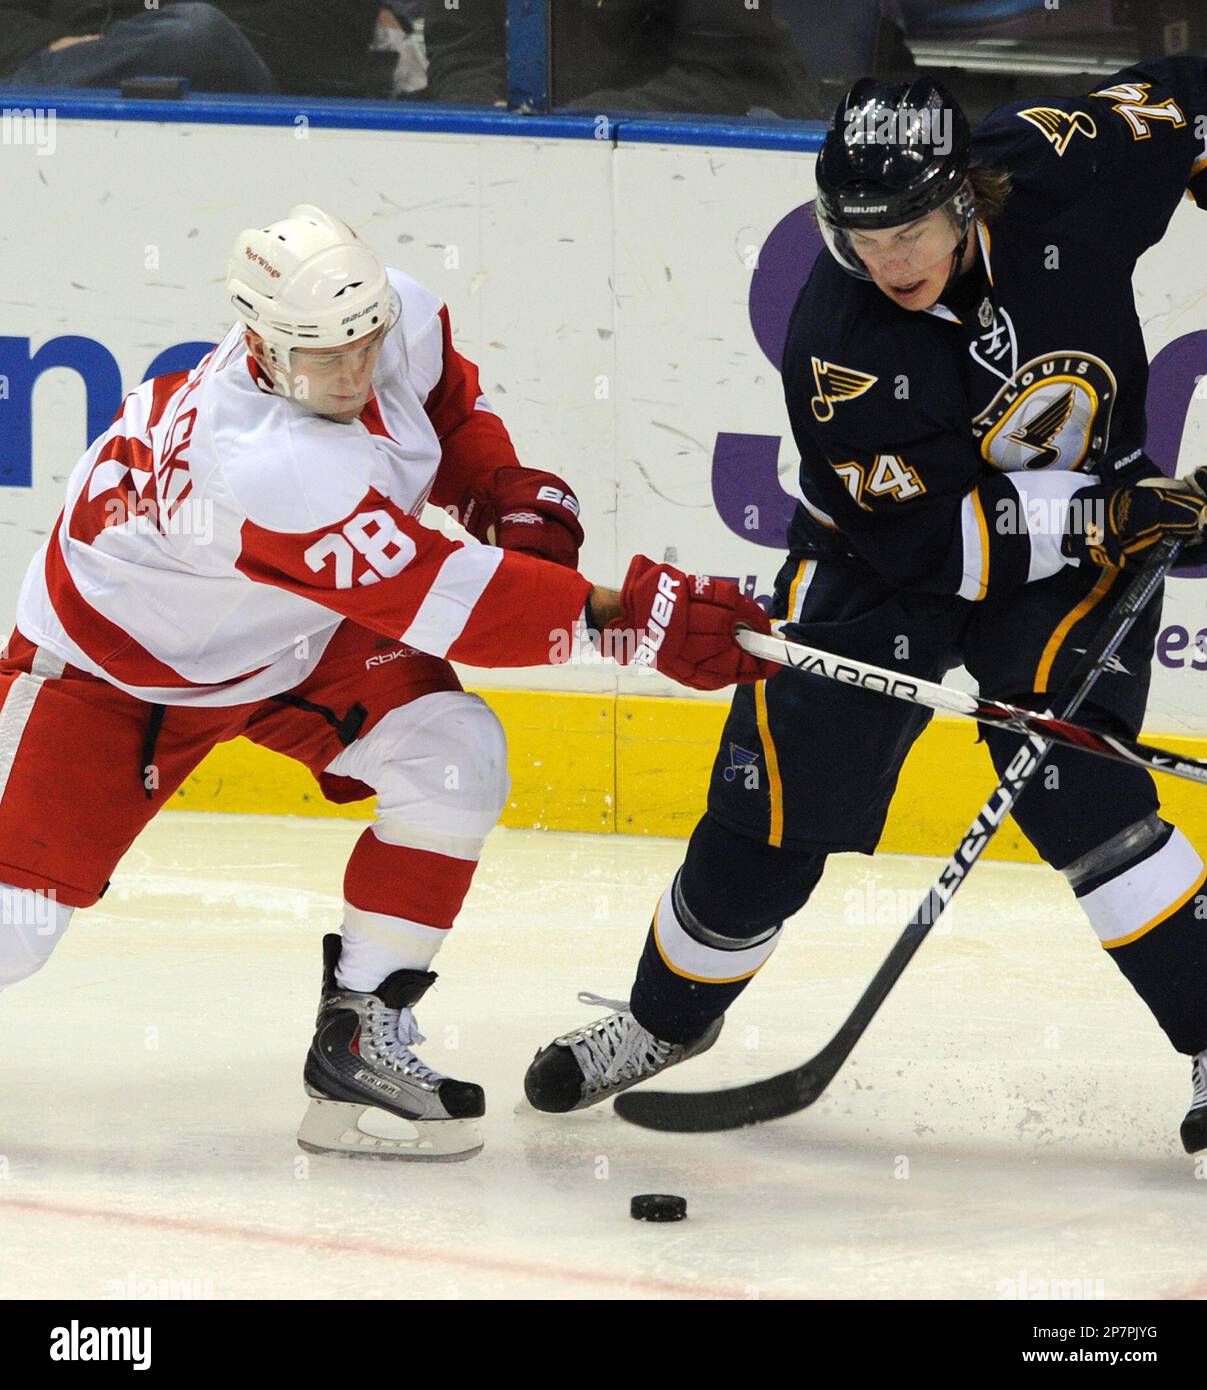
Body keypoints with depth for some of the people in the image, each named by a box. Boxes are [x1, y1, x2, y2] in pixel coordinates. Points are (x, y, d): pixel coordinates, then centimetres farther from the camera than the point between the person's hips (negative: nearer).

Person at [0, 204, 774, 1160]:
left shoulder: (401, 318, -21)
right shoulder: (263, 466, -43)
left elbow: (444, 395, 6)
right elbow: (447, 603, -40)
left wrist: (508, 495, -10)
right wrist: (633, 619, -40)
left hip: (306, 644, 7)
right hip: (114, 655, -7)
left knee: (453, 756, -17)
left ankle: (359, 1040, -7)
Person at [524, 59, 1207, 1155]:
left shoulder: (1063, 165, -25)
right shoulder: (835, 350, -29)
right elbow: (923, 537, -25)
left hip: (1083, 522, 0)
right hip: (890, 546, 0)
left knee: (1066, 782, -20)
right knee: (777, 794, -1)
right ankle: (669, 1017, 25)